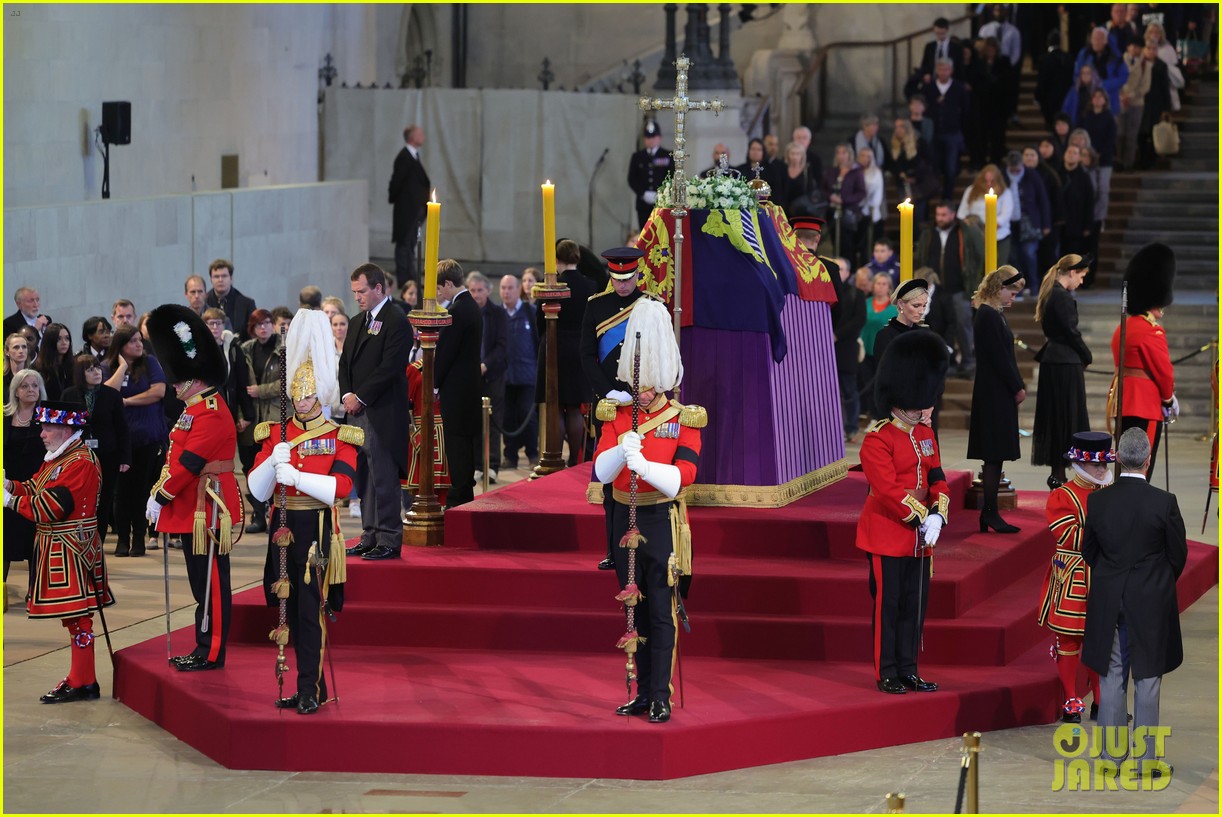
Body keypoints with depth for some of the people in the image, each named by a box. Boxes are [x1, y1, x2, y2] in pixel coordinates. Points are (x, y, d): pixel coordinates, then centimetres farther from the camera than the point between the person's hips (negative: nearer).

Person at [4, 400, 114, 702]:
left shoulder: (80, 463, -19)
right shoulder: (56, 459, 15)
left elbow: (50, 507, -22)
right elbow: (35, 490, 15)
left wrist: (10, 500, -14)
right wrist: (10, 485, -3)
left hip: (71, 551, -10)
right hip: (56, 549, 10)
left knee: (77, 614, -5)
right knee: (72, 615, 14)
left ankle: (82, 683, -1)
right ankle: (80, 679, 21)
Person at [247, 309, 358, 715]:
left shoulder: (340, 438, -1)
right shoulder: (274, 435, 9)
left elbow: (341, 487, -16)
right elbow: (256, 491, 2)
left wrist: (297, 476, -24)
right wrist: (273, 463, -17)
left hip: (317, 532, -4)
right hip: (284, 529, 4)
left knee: (311, 610, -8)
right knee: (293, 611, 8)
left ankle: (308, 689, -5)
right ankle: (315, 687, 17)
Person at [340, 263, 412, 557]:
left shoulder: (396, 321, -9)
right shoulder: (357, 323, 19)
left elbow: (389, 367, -15)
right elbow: (345, 364, 19)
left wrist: (360, 398, -13)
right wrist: (347, 395, 1)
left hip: (383, 414, -9)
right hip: (358, 412, 9)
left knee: (384, 479, -8)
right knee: (365, 479, 10)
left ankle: (389, 541, -5)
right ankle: (370, 537, 15)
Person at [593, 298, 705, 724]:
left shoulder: (683, 420, -4)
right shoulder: (616, 416, 5)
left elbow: (683, 475, -17)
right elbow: (600, 471, -6)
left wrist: (643, 463, -31)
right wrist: (622, 449, -26)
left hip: (662, 522, -4)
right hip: (625, 518, 4)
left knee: (661, 610, -4)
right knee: (634, 608, 9)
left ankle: (661, 696, -1)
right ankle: (643, 692, 17)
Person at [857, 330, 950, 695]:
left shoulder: (925, 434, 10)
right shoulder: (878, 439, -14)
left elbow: (937, 479, 10)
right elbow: (888, 489, -20)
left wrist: (937, 517, -6)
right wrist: (920, 518, -18)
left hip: (920, 537, 7)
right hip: (887, 537, -7)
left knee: (915, 605, 10)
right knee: (888, 603, 0)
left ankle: (908, 671, 18)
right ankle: (887, 674, 8)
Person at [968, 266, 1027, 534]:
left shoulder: (993, 315, 15)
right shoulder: (989, 316, -16)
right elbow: (999, 357, -18)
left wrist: (1019, 385, 10)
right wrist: (1017, 388, -11)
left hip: (997, 393, 10)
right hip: (995, 394, -10)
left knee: (994, 456, 10)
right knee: (994, 455, -6)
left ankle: (989, 514, 13)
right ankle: (990, 513, -4)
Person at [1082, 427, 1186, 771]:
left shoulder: (1097, 501, -6)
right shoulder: (1164, 502, -14)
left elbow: (1088, 550, 5)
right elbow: (1178, 555, -4)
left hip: (1108, 602, 2)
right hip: (1151, 602, -2)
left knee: (1112, 679, 10)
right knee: (1147, 679, 5)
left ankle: (1111, 756, 14)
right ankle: (1145, 759, 7)